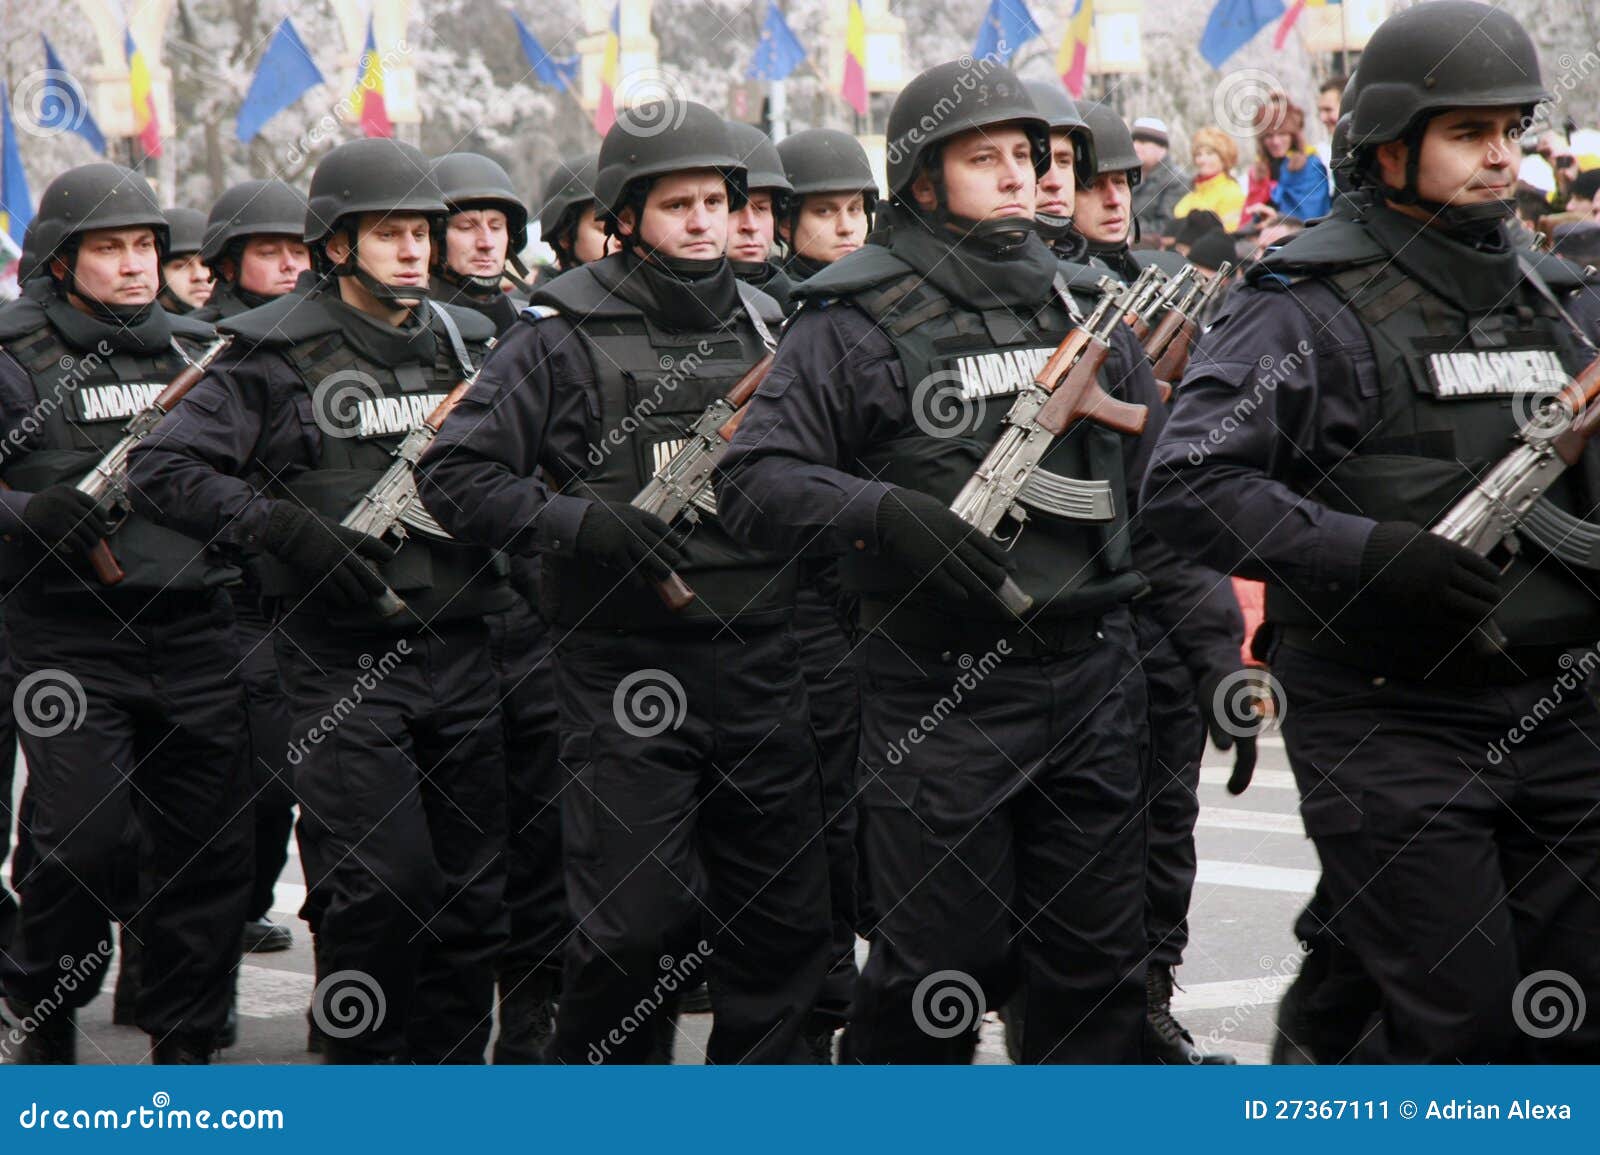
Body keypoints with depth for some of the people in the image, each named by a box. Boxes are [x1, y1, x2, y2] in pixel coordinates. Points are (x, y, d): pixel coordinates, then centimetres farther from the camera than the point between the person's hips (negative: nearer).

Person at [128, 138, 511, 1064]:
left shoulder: (468, 345, 13)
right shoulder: (279, 356, -3)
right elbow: (162, 469, -7)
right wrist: (285, 526, -17)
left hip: (461, 649, 5)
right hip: (342, 660, -5)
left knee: (474, 891, 5)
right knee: (378, 882, -12)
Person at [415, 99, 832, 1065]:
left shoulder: (767, 326, 13)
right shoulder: (565, 333, -2)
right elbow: (456, 473, -5)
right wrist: (583, 524, -16)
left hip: (761, 664, 5)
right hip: (626, 670, -4)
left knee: (784, 920, 8)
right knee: (635, 922, -6)